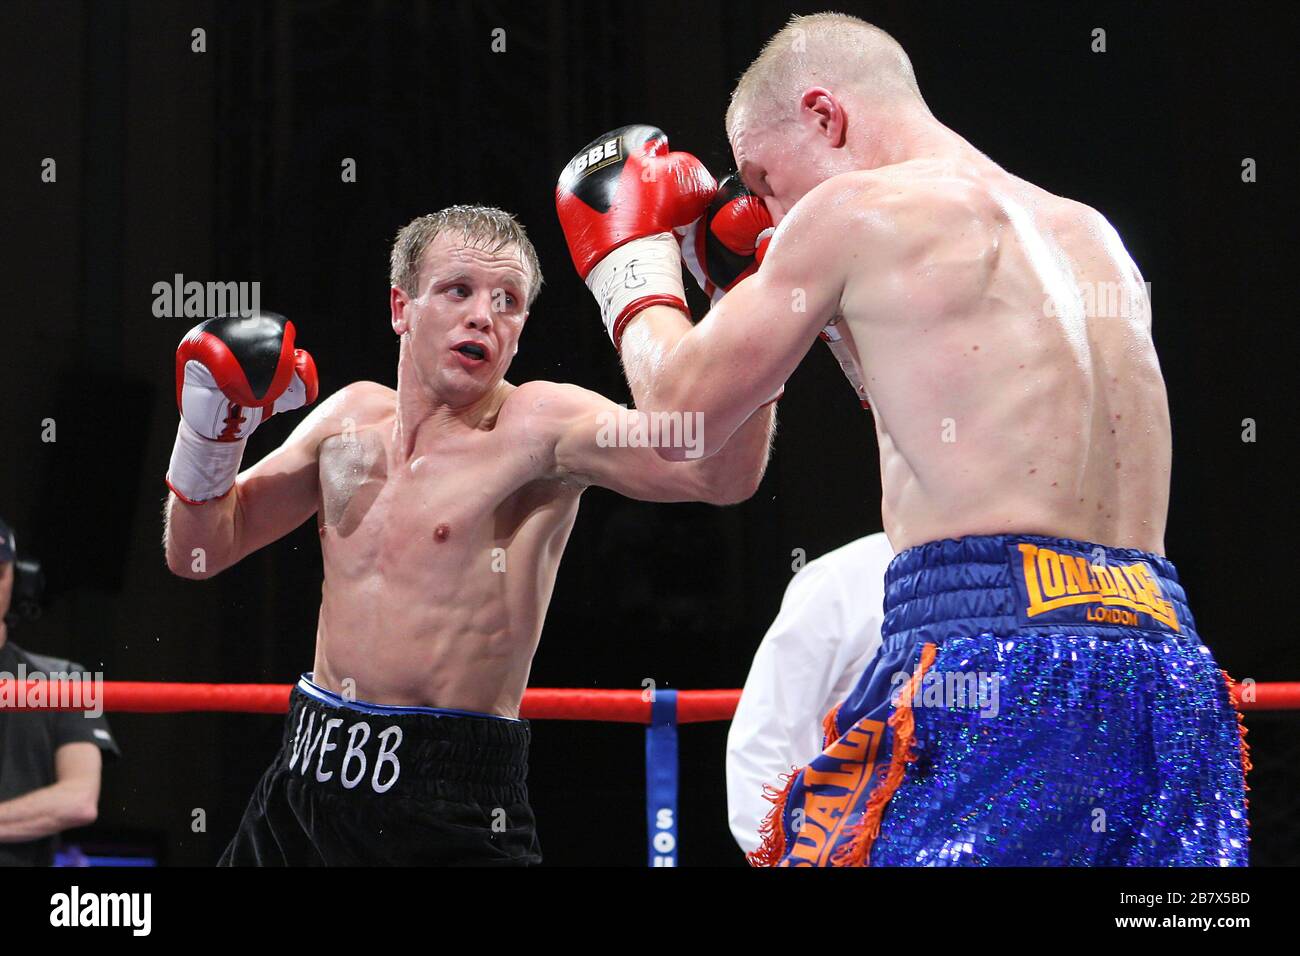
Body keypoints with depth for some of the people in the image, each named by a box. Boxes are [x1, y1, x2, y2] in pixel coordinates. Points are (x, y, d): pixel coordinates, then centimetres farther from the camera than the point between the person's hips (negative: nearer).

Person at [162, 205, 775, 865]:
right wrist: (210, 429, -1)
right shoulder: (351, 417, 7)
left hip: (450, 810, -6)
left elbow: (723, 471, -29)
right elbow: (200, 553, 15)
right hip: (307, 772, 6)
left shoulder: (540, 427, -12)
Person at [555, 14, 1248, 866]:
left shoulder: (854, 209, -1)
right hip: (1163, 652, 7)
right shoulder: (1093, 237, 20)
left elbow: (681, 414, 8)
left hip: (996, 666, -7)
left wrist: (632, 258, 25)